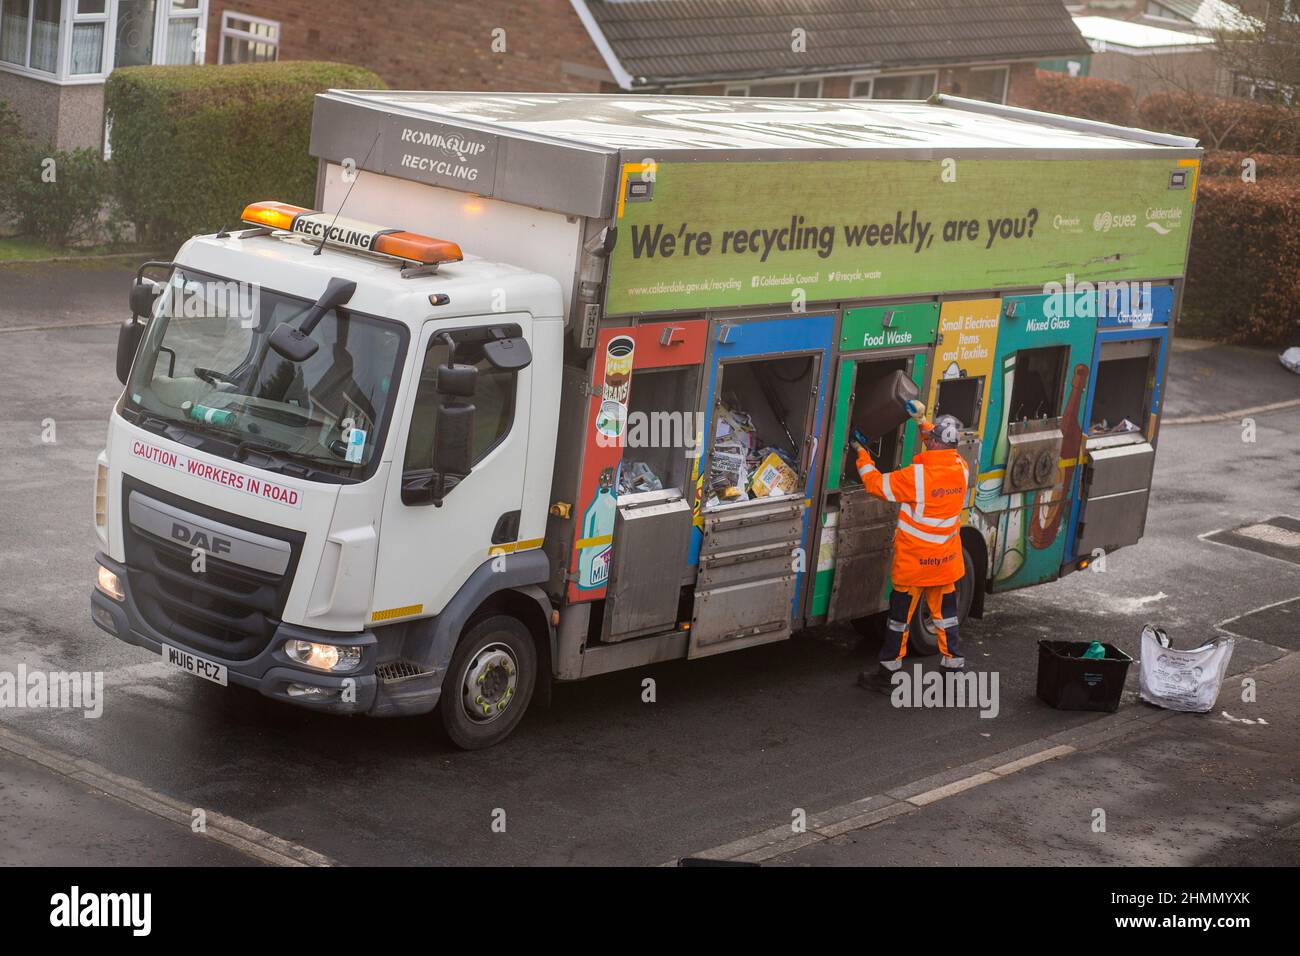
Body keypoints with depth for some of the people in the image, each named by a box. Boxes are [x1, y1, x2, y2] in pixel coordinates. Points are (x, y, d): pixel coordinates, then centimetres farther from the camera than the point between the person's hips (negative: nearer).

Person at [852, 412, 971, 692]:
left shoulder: (916, 475, -25)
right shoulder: (962, 469, -7)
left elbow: (876, 484, -13)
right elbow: (945, 450, 17)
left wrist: (862, 455, 2)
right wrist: (924, 422, 23)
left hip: (913, 563, -5)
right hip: (947, 561, 5)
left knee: (900, 616, 8)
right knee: (945, 614, 17)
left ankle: (888, 673, 16)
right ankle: (954, 666, 23)